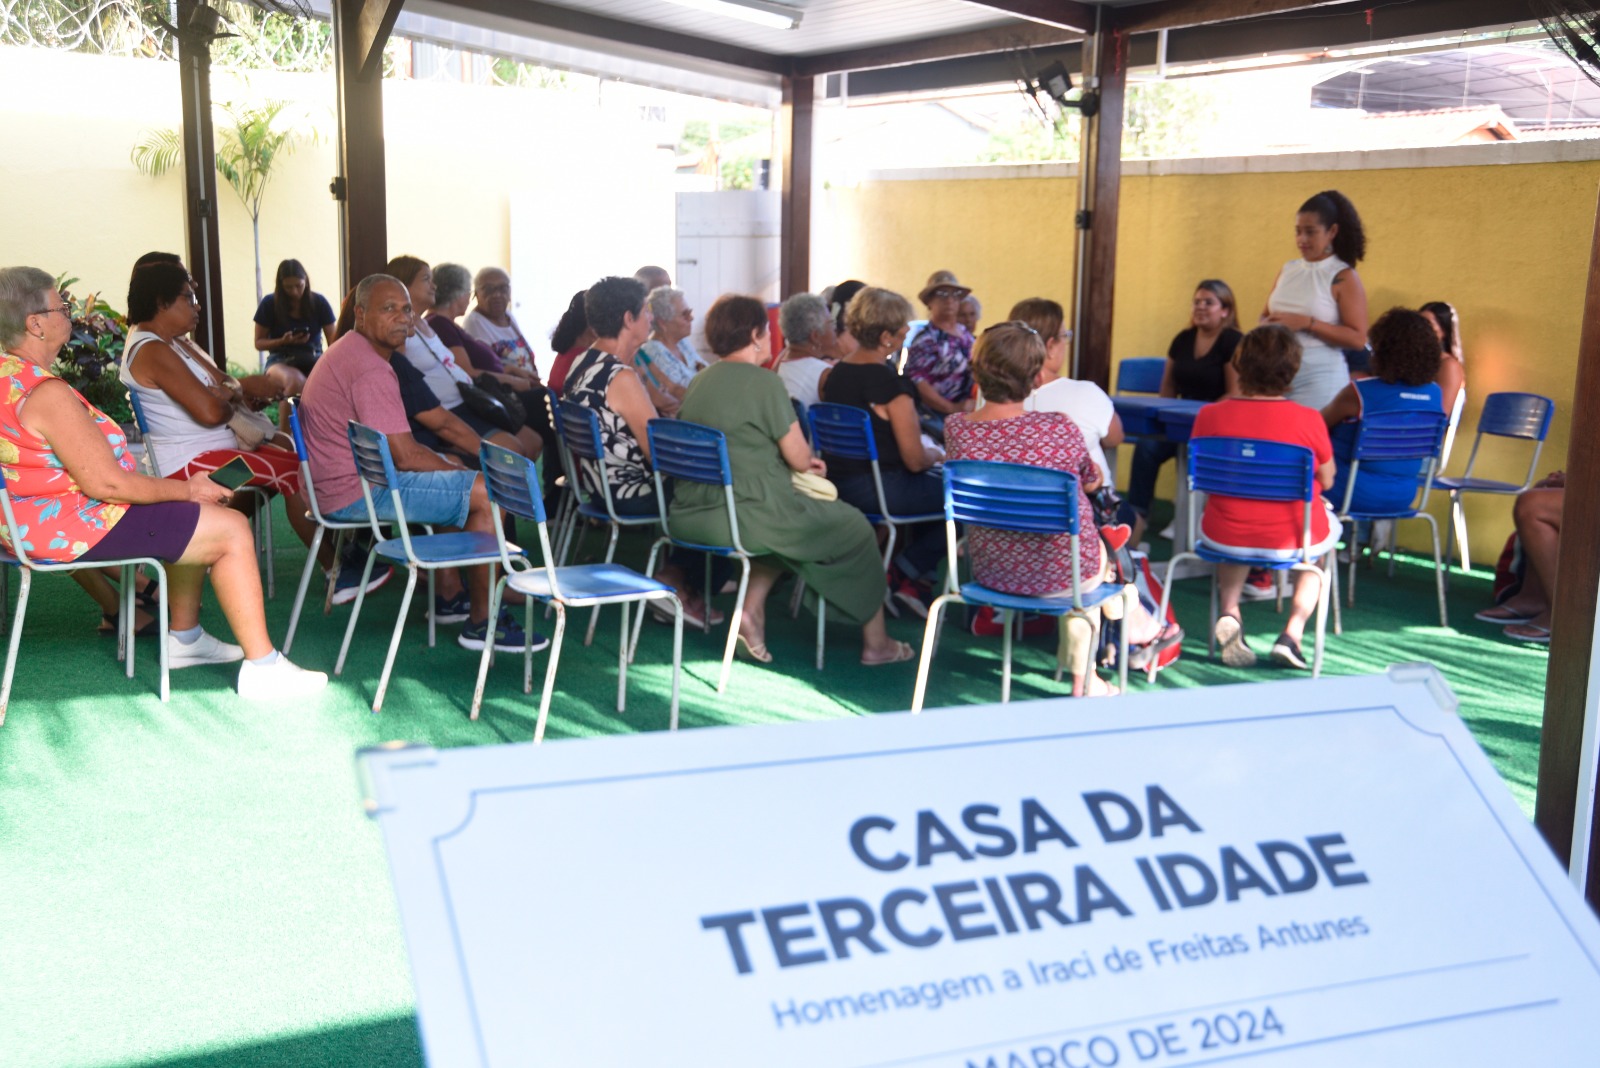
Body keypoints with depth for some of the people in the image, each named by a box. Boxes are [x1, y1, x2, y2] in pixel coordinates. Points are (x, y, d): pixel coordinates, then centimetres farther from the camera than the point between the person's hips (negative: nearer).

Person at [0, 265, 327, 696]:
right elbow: (104, 483, -26)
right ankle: (261, 667, -8)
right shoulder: (46, 392, -24)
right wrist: (186, 489, -12)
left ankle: (184, 637, 28)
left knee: (194, 516, 24)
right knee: (231, 529, -9)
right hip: (70, 527, -11)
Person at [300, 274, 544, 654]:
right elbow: (405, 456, -21)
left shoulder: (349, 352, 15)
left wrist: (441, 460, 11)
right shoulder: (370, 369, -21)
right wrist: (452, 467, -4)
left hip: (341, 482, 11)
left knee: (452, 481, 27)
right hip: (358, 493, -11)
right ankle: (480, 623, -8)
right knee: (487, 494, -13)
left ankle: (446, 598, 25)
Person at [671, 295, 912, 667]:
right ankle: (876, 642, 22)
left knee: (784, 515, 34)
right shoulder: (762, 381, -12)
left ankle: (752, 608, 17)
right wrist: (807, 459, 14)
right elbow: (799, 457, -10)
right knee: (856, 528, 12)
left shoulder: (699, 381, 12)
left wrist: (803, 462, 20)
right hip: (746, 518, -8)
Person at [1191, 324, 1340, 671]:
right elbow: (1326, 480, -2)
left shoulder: (1209, 415, -13)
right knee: (1329, 525, 34)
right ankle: (1293, 632, 20)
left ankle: (1229, 612, 16)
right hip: (1291, 541, -1)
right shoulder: (1309, 420, -18)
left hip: (1224, 538, 2)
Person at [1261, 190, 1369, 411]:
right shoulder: (1288, 270, 11)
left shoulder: (1343, 277, -5)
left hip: (1321, 375, -5)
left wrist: (1306, 323, -18)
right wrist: (1266, 325, -3)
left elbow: (1358, 339, -12)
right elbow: (1266, 315, 22)